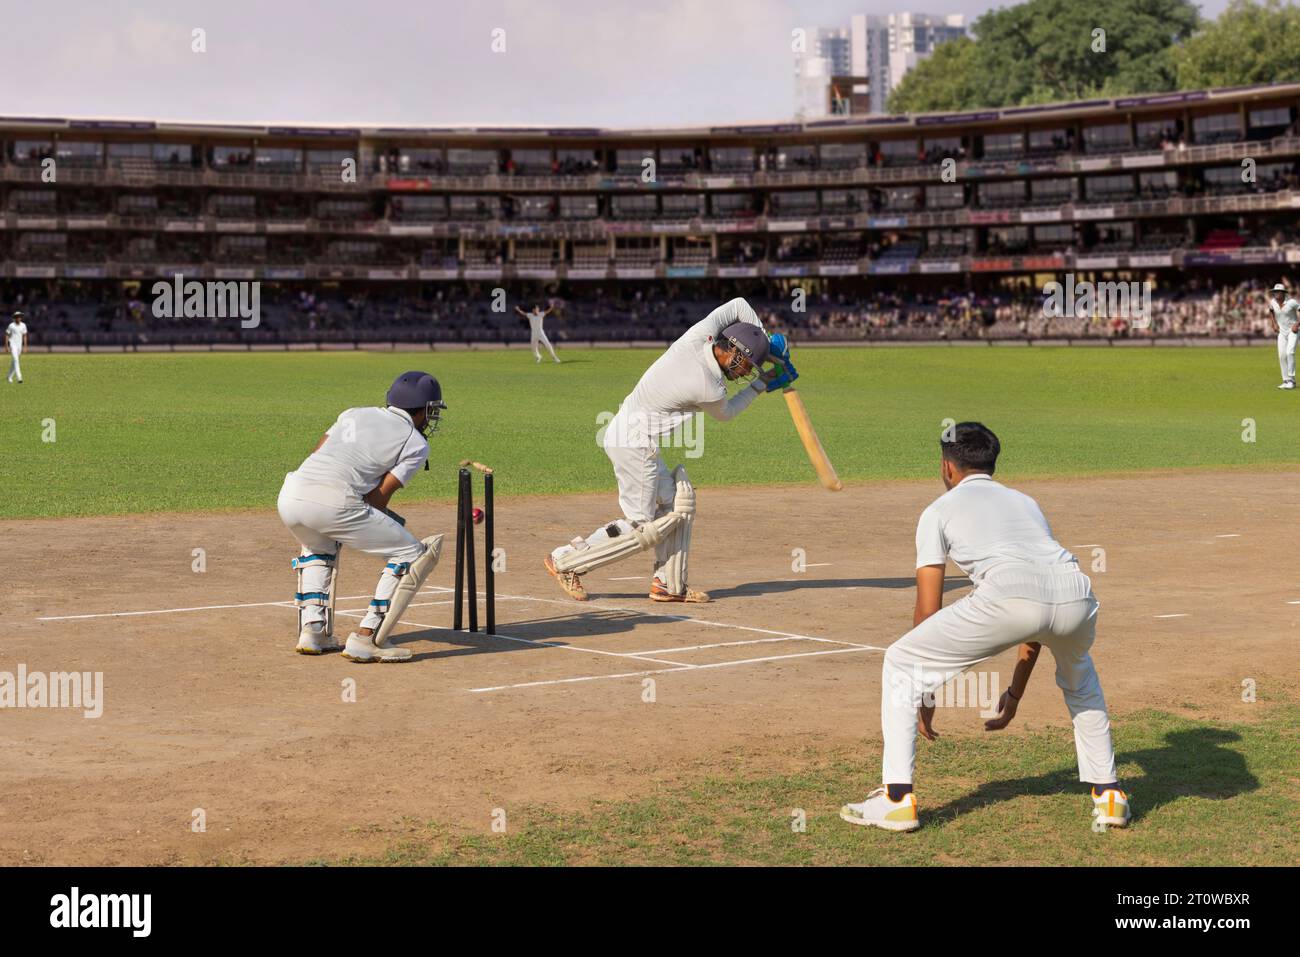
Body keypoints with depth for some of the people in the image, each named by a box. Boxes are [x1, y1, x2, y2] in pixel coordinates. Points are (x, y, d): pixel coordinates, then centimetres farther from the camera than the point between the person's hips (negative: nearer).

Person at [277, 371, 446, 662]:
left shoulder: (353, 414, 28)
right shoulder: (416, 444, 12)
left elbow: (317, 455, 21)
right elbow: (378, 498, 6)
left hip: (290, 497, 6)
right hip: (335, 504, -6)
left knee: (319, 545, 39)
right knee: (412, 555, 9)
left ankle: (312, 631, 26)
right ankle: (366, 639, 3)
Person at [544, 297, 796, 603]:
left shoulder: (696, 336, -3)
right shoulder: (709, 388, -20)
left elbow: (738, 305, 12)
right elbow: (724, 413, 6)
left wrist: (768, 344, 11)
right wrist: (761, 385, 14)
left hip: (623, 429, 10)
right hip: (636, 443, -10)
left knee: (678, 501, 14)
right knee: (644, 527, -3)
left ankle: (669, 584, 16)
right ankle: (566, 561, 2)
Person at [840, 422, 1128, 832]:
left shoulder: (940, 509, 25)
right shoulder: (1025, 502, 38)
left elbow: (929, 611, 20)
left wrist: (923, 696, 30)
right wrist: (1015, 693, 48)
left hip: (1008, 596, -5)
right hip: (1075, 595, 5)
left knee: (900, 663, 16)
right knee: (1077, 671, 40)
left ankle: (897, 799, 9)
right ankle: (1108, 794, 34)